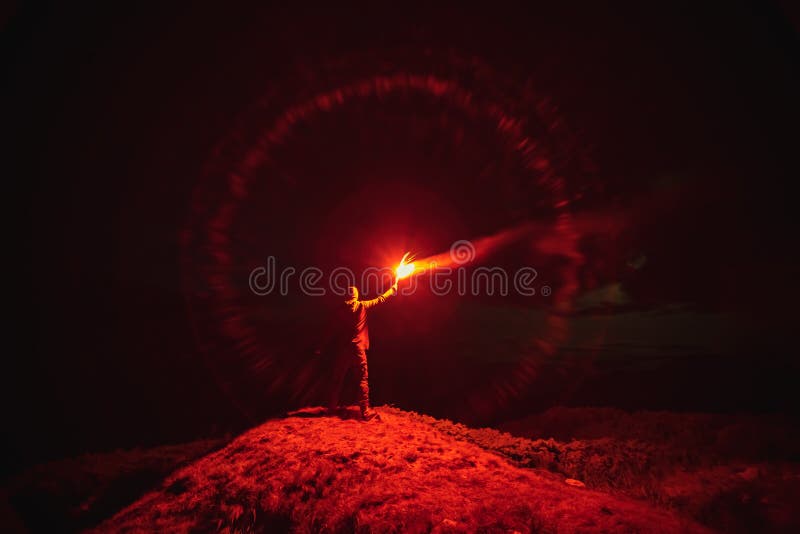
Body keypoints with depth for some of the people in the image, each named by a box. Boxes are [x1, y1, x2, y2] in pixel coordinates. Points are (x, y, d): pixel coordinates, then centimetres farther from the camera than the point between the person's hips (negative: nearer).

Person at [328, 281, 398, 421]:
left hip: (343, 348, 3)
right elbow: (380, 300, 7)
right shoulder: (362, 306, -2)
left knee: (338, 378, 15)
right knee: (363, 379, 1)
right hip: (358, 348, -3)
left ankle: (332, 406, 24)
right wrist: (393, 289, 19)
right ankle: (365, 411, -1)